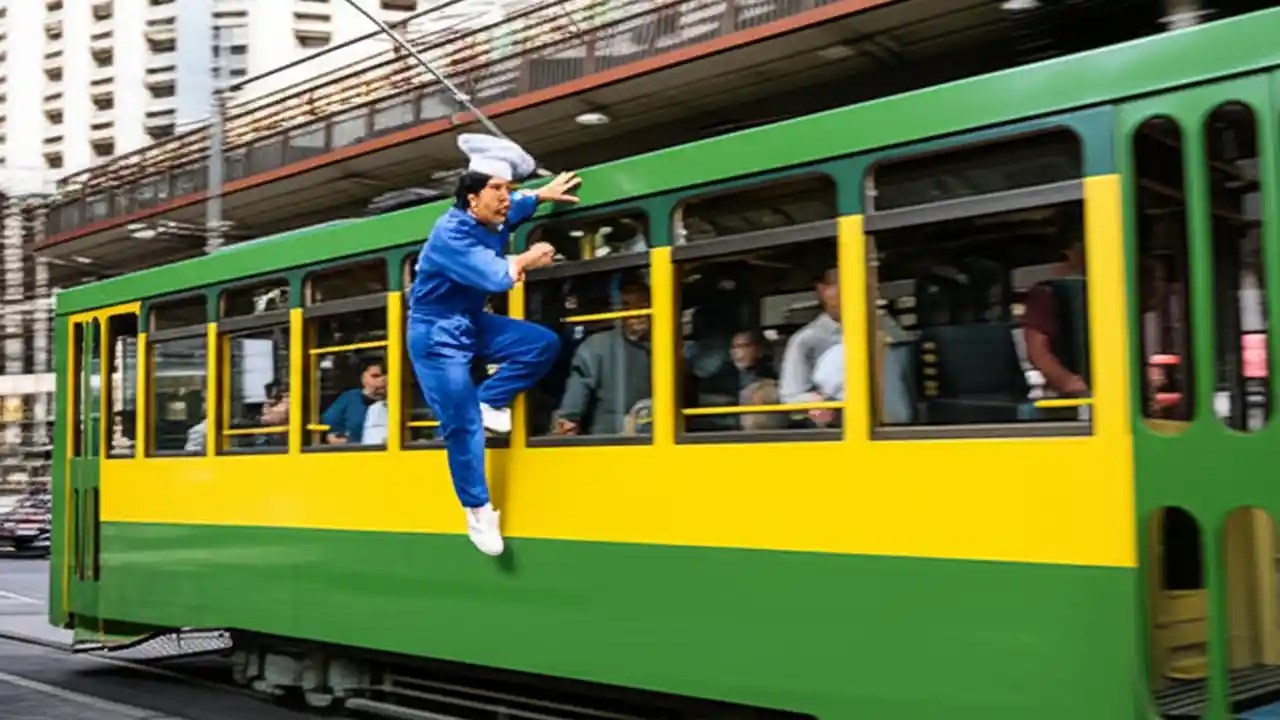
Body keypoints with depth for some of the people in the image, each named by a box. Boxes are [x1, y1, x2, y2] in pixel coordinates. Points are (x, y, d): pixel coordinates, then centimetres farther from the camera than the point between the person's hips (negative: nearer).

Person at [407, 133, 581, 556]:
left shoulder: (493, 221, -1)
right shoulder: (450, 235, -27)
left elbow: (512, 209, 26)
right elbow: (496, 278, -35)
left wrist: (541, 195, 11)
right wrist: (525, 261, -16)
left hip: (472, 323, 8)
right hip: (436, 334, -8)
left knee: (543, 343, -6)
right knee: (462, 424, -9)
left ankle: (490, 404, 4)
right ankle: (478, 512, 4)